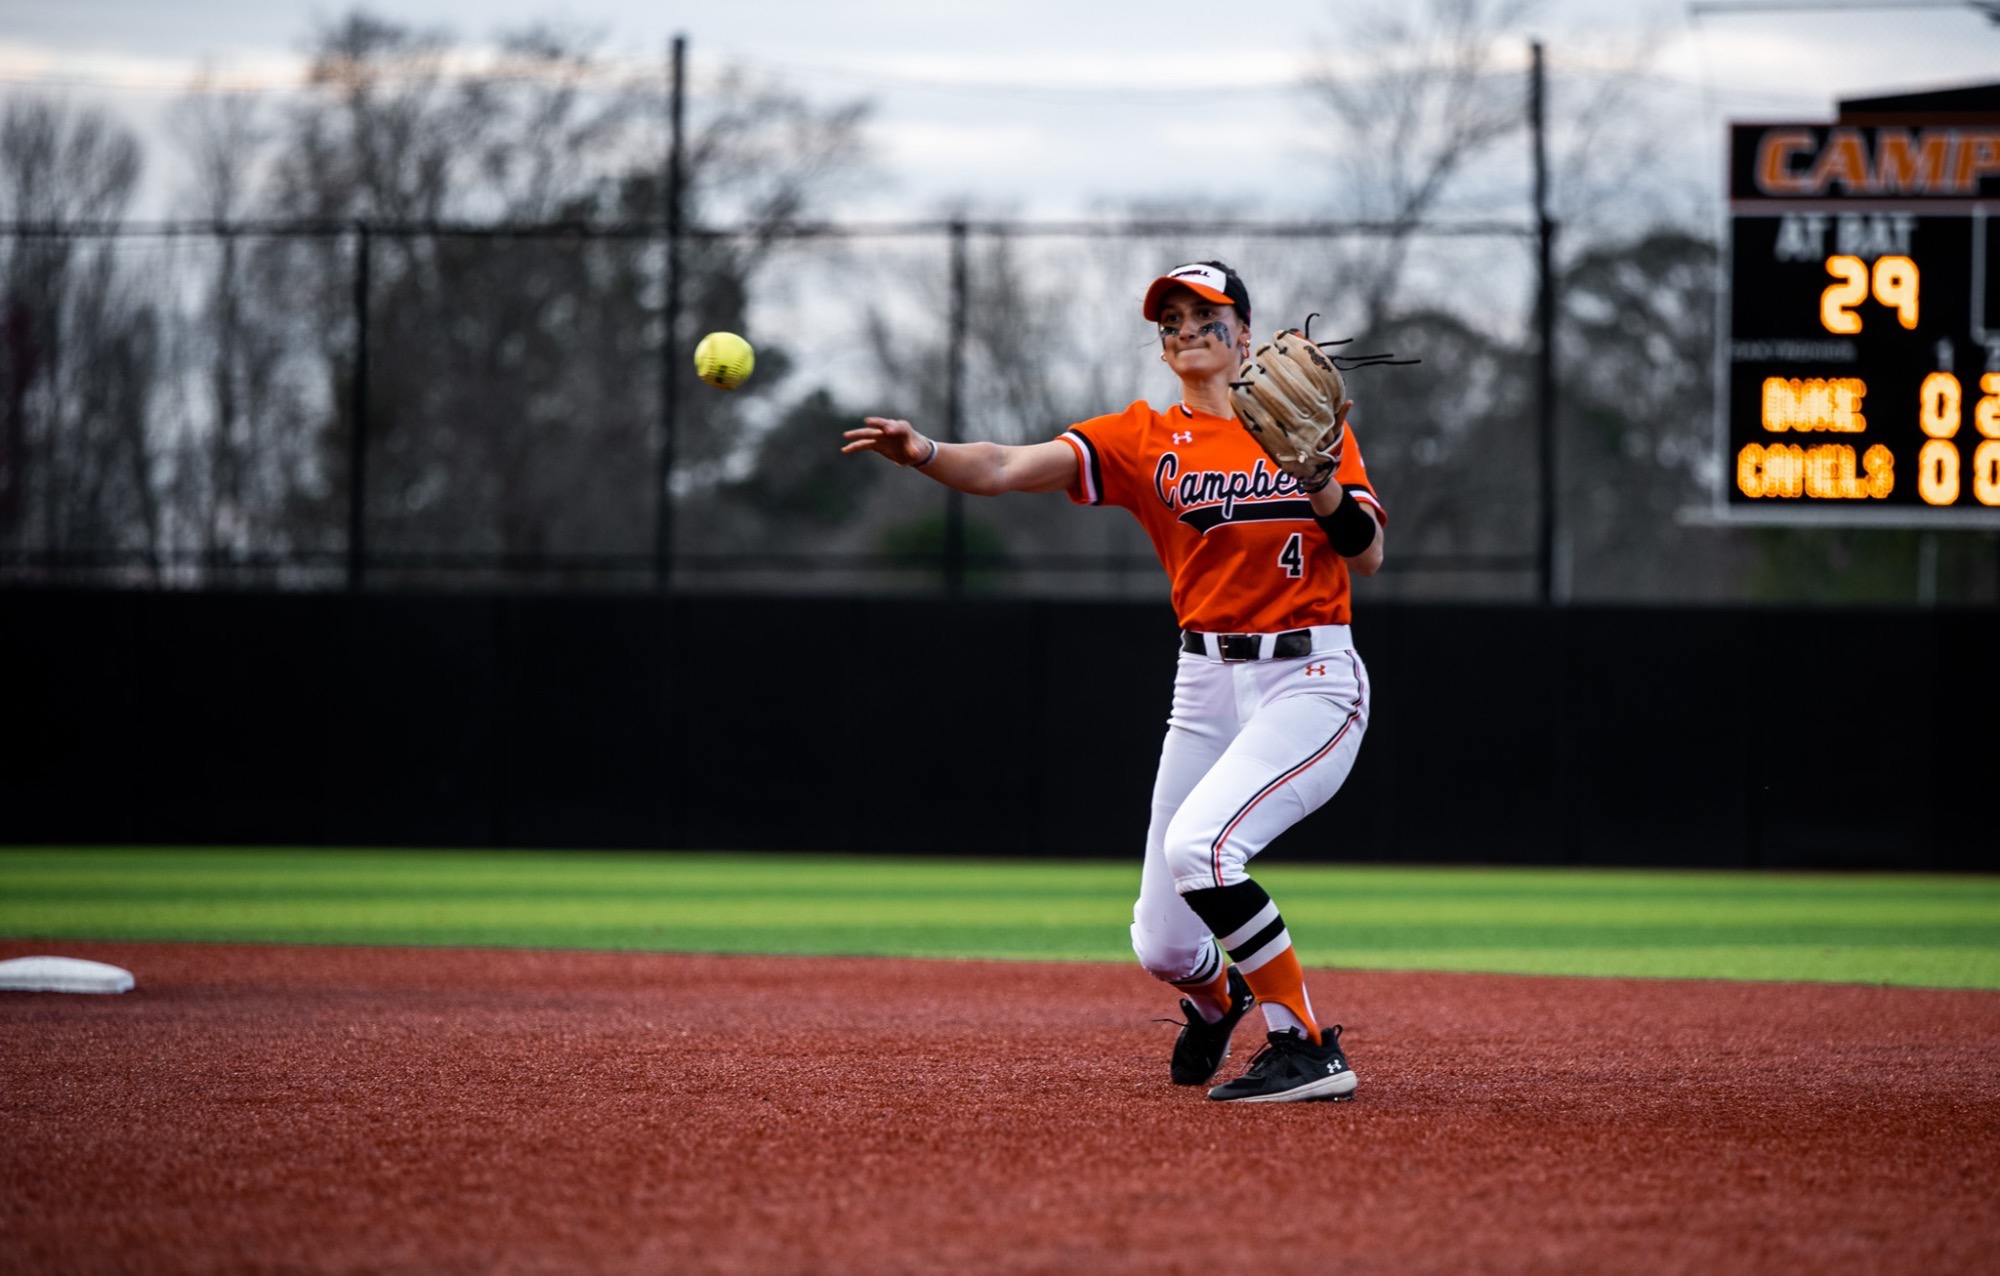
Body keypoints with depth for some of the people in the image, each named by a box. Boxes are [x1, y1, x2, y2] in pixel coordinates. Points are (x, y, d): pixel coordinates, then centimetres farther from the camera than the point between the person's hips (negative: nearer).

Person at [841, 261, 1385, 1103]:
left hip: (1309, 679, -3)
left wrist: (1320, 481, -21)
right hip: (1206, 686, 3)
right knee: (1161, 947, 2)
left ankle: (1308, 1049, -18)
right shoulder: (1145, 439, 3)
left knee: (1200, 843, -30)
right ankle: (1215, 997, 41)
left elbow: (1368, 557, -3)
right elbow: (1009, 469, -12)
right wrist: (924, 453, -30)